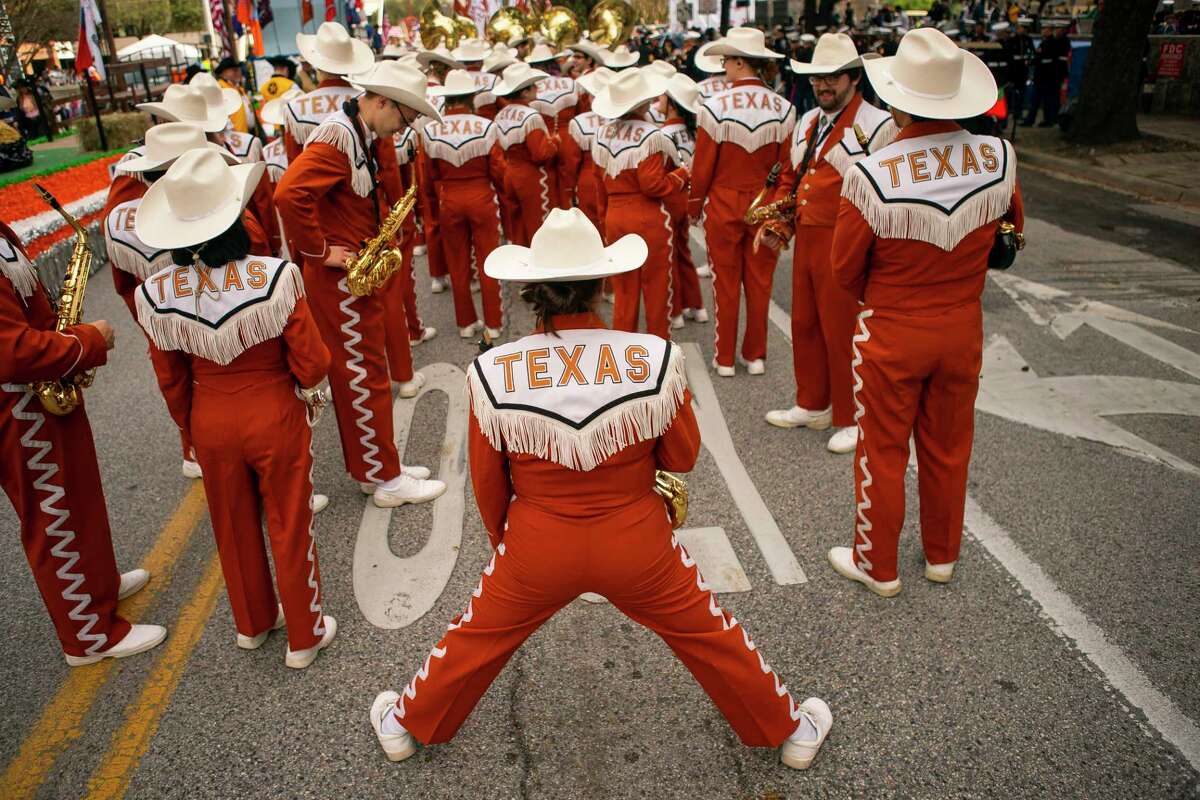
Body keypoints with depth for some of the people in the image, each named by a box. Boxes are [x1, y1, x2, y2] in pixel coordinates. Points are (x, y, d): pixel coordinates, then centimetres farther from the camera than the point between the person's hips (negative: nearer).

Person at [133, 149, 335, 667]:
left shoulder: (157, 294, -13)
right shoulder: (274, 276, -24)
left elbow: (171, 379, 0)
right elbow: (312, 363, -17)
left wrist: (190, 427, 16)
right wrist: (308, 396, 5)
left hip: (210, 424, 3)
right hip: (275, 418, -3)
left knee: (233, 527, 23)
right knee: (289, 527, 14)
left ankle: (252, 623, 44)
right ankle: (304, 636, 30)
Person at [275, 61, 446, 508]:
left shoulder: (365, 136, 11)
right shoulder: (336, 139, -20)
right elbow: (289, 194, -31)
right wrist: (320, 252, -23)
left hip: (356, 274, 10)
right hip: (337, 278, -10)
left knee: (361, 373, 16)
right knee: (363, 376, -1)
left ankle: (371, 466, 28)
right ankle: (386, 480, 10)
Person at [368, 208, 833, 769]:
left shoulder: (492, 371, -17)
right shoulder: (656, 357, -19)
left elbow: (487, 481, -3)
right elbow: (682, 457, -5)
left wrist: (501, 541, 16)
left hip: (536, 548, 1)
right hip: (638, 544, 0)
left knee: (477, 638, 24)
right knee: (708, 635, 21)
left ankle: (407, 724, 48)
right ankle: (791, 730, 41)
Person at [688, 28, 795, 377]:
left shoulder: (715, 107, -14)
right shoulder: (783, 109, -6)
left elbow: (702, 167, -9)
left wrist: (694, 207, 6)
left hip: (723, 206, -2)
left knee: (726, 283, 8)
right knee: (759, 282, 13)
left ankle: (725, 358, 17)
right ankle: (756, 355, 23)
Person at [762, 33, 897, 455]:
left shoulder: (878, 125, -11)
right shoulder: (807, 122, 13)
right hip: (805, 240, 8)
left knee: (843, 333, 2)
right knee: (805, 325, 16)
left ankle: (851, 420, 19)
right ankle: (812, 405, 34)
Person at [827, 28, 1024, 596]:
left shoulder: (871, 175, -25)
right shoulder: (999, 158, -12)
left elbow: (845, 269, -13)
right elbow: (1011, 229, 7)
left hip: (890, 336, -4)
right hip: (964, 329, 4)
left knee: (882, 452, 13)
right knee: (948, 448, 20)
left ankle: (877, 565, 29)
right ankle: (942, 555, 39)